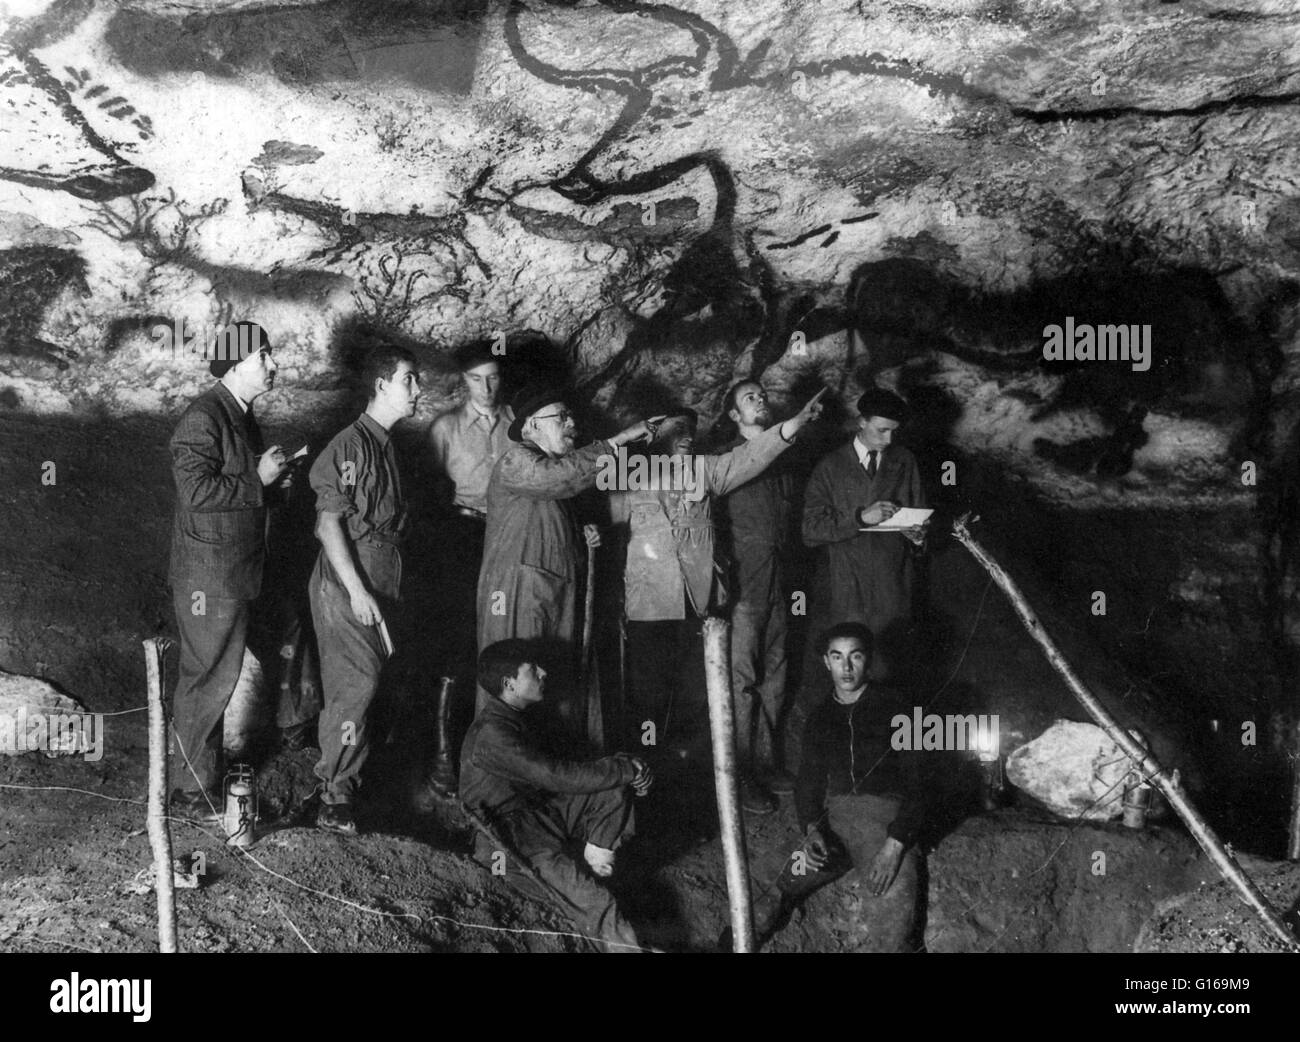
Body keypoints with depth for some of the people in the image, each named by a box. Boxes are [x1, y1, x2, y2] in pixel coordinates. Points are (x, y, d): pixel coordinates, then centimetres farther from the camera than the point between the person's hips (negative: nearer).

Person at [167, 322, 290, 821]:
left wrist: (273, 472, 5)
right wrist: (259, 479, -19)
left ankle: (206, 771, 29)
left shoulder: (241, 415, 13)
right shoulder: (203, 417, -18)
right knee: (208, 679, -3)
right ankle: (192, 792, 7)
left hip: (235, 571, 10)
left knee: (217, 675, 17)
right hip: (208, 573, -10)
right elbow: (196, 490, -27)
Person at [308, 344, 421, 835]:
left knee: (355, 687, 11)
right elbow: (329, 523, -16)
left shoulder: (386, 444, 15)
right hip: (347, 586, -8)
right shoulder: (350, 444, -13)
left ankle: (341, 780, 19)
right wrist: (357, 590, -18)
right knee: (357, 684, -10)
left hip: (379, 584, 8)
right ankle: (335, 797, -3)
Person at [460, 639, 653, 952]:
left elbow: (556, 768, 12)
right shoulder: (491, 735, -22)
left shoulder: (515, 717, 10)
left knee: (614, 791, -4)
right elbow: (557, 775, -25)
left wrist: (623, 767, -4)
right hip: (503, 830, -9)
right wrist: (625, 770, -17)